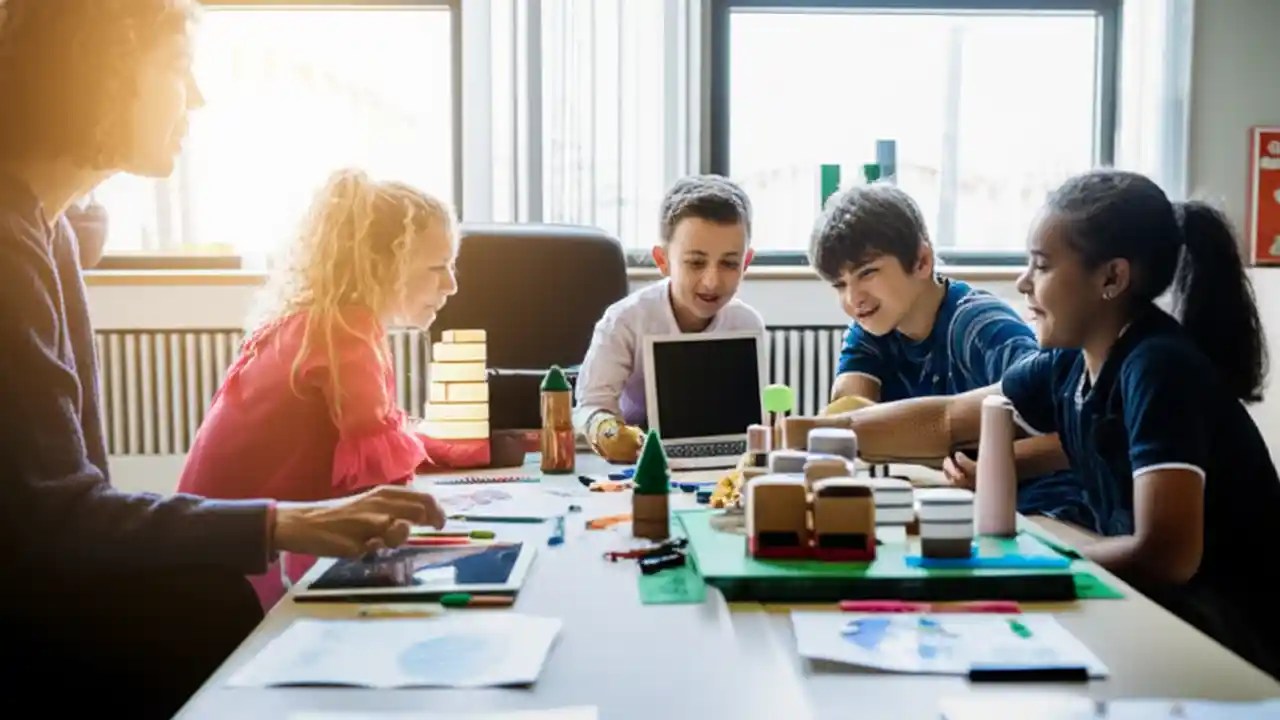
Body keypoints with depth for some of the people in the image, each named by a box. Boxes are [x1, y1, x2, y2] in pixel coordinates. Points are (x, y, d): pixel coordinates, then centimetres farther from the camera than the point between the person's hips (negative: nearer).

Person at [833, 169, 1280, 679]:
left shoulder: (1160, 369, -24)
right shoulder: (1070, 364, -1)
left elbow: (1164, 554, -31)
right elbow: (946, 420, 10)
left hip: (1231, 636, -6)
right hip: (1160, 609, 6)